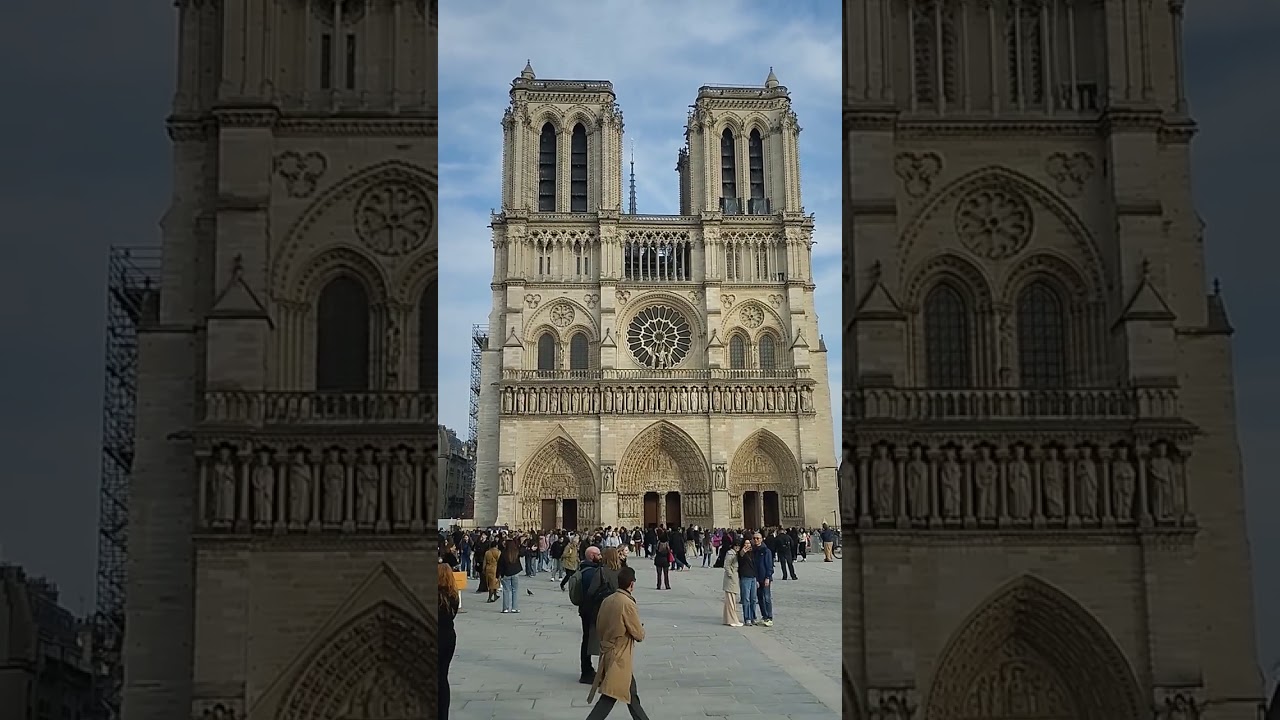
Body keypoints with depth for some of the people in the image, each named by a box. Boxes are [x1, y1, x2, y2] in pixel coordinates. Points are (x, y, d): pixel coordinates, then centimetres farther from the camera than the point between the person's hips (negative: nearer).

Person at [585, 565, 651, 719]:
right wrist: (640, 628, 6)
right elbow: (639, 635, -15)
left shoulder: (607, 600, 2)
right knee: (609, 698, -7)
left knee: (631, 693, 21)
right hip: (620, 657, -9)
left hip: (607, 653, 9)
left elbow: (599, 627, 13)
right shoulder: (628, 604, -21)